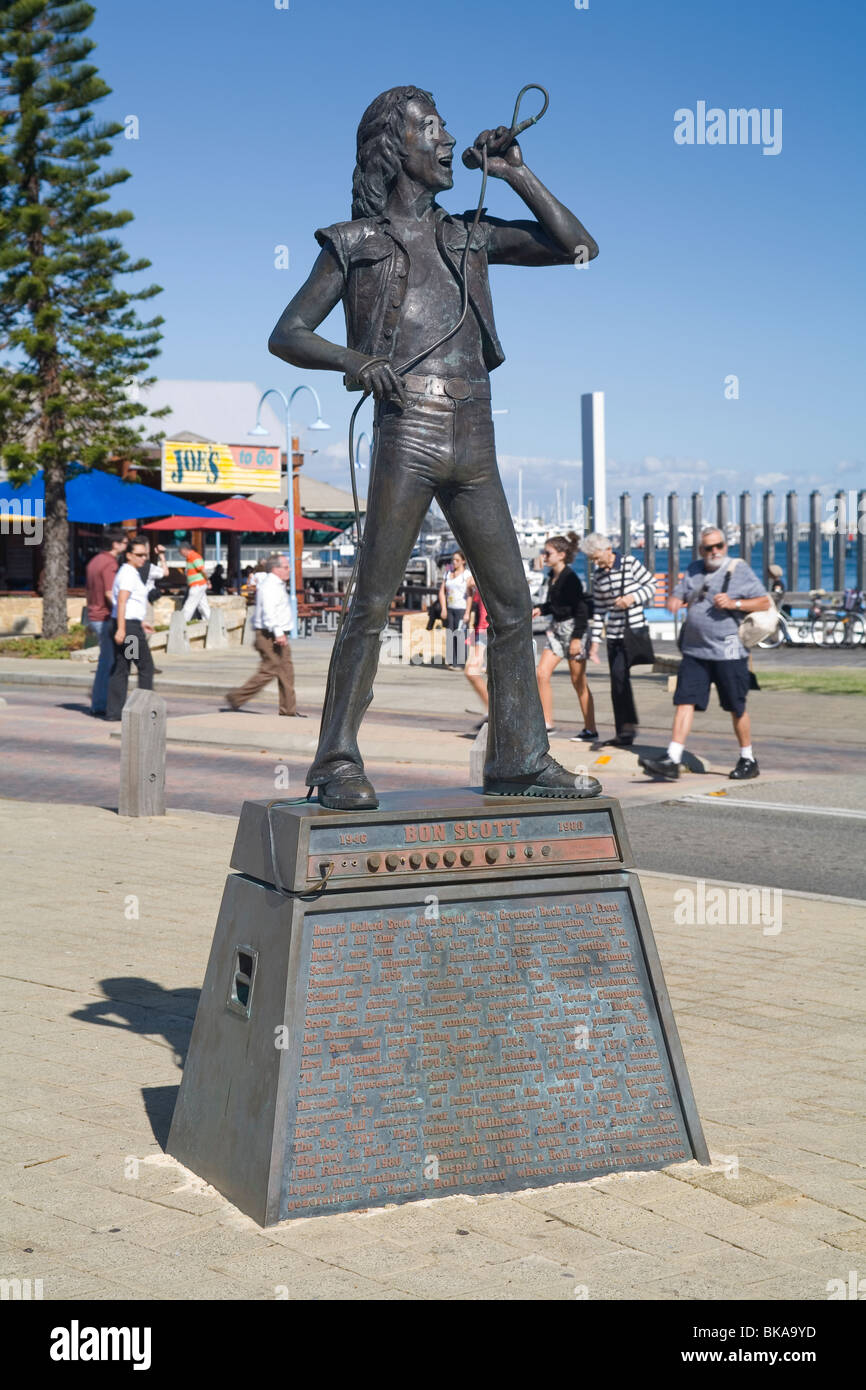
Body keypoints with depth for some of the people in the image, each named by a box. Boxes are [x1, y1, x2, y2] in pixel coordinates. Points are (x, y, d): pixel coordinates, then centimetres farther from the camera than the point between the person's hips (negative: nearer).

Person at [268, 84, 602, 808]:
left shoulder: (471, 235, 20)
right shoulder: (353, 243, 8)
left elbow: (577, 246, 17)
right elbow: (285, 336, 3)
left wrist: (516, 174, 12)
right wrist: (353, 359, -16)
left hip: (475, 446, 5)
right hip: (407, 431, -5)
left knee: (513, 605, 4)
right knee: (372, 603, -8)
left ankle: (520, 760, 12)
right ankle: (338, 763, -1)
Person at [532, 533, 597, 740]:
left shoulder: (570, 578, -17)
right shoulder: (553, 576, 8)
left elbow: (581, 609, -18)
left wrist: (577, 638, -21)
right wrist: (540, 610, 2)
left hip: (573, 629, -9)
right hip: (556, 628, 9)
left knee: (579, 682, -1)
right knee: (541, 674, 1)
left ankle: (590, 729, 9)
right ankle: (547, 723, 8)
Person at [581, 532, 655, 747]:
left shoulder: (630, 563, -5)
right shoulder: (598, 575, 8)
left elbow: (651, 584, 2)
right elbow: (599, 609, 13)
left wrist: (633, 597, -16)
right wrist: (594, 640, 9)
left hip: (634, 628, -5)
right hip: (614, 633, 5)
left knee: (619, 673, -21)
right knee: (617, 683, 4)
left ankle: (630, 723, -13)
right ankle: (623, 734, 11)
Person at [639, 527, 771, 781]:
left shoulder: (739, 570, -2)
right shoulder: (694, 569, 13)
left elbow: (764, 602, -3)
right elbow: (678, 595, 17)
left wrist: (734, 603, -17)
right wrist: (674, 601, -7)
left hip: (728, 653, -4)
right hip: (694, 652, 4)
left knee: (736, 709, 5)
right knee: (684, 703, -5)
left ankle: (748, 760, 21)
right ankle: (672, 761, -8)